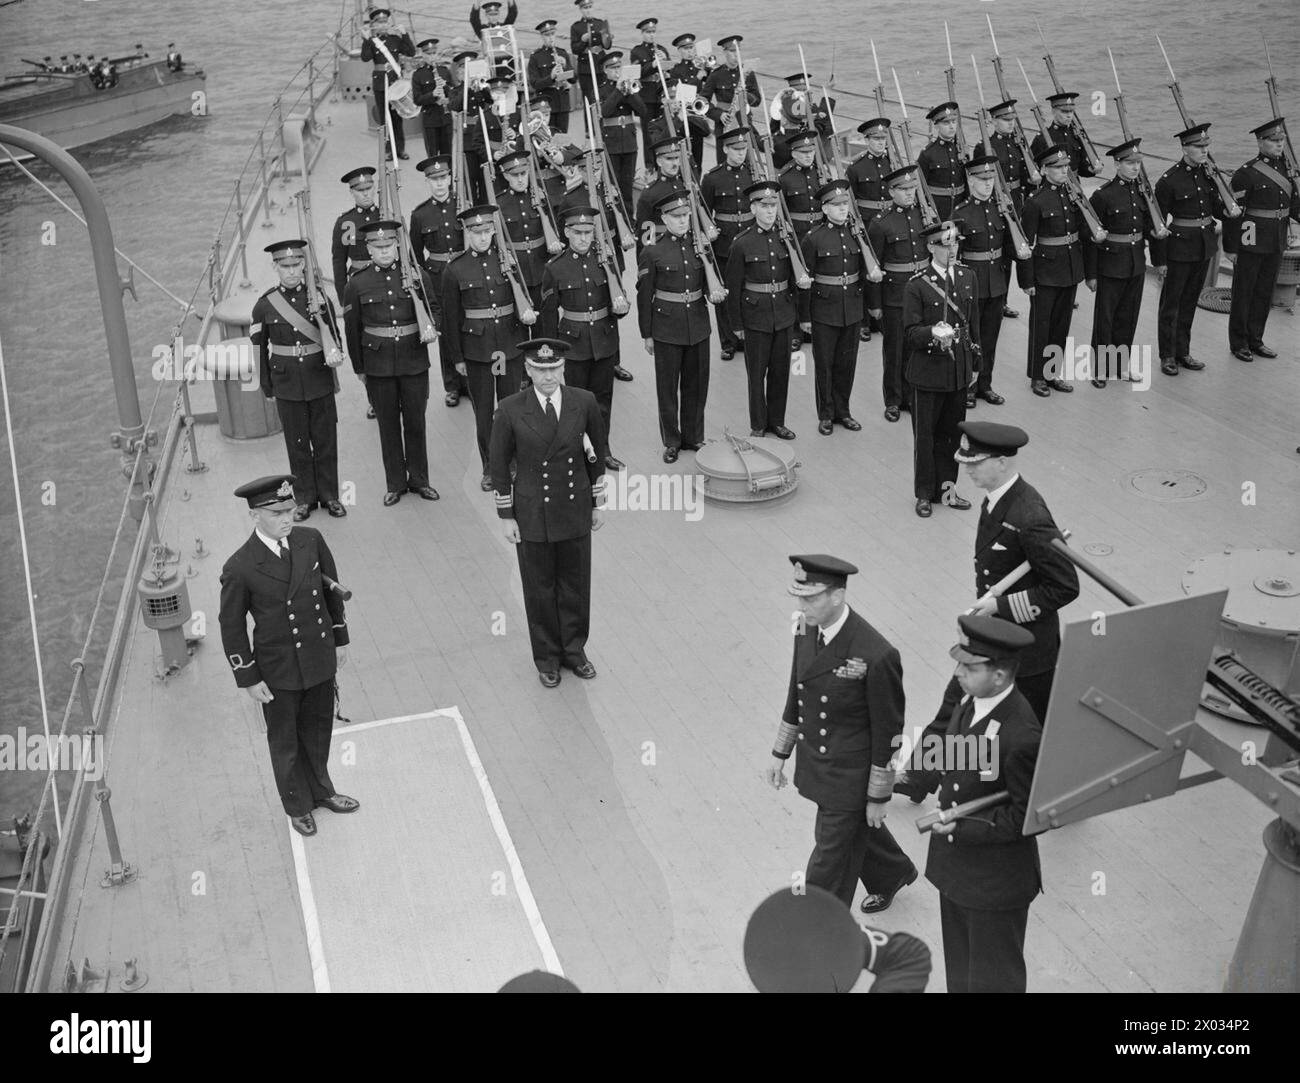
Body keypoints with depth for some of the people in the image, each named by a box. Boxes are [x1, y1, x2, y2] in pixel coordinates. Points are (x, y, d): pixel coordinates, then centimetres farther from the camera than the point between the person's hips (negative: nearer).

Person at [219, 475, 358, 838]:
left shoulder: (310, 540, -9)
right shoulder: (240, 569, -22)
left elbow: (332, 588, 5)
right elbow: (232, 627, -11)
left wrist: (340, 640, 10)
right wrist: (249, 679, -8)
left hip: (321, 659, 4)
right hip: (279, 671, -4)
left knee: (318, 730, 23)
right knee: (285, 742, 16)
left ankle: (320, 790, 47)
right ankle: (298, 806, 39)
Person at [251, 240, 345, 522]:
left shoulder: (318, 296, -3)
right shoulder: (265, 304, -4)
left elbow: (333, 336, 5)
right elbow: (259, 346, 5)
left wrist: (334, 355, -17)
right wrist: (266, 385, 6)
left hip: (320, 380, 0)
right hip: (286, 384, 0)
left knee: (325, 440, 8)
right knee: (297, 443, 9)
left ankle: (330, 495, 22)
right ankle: (305, 497, 22)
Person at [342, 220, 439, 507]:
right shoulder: (357, 284, -3)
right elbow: (352, 329, 3)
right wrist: (359, 368, 4)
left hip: (414, 362, 1)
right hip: (378, 367, 0)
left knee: (416, 421, 10)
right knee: (388, 425, 9)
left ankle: (419, 479, 24)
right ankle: (395, 483, 21)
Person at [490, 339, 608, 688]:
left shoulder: (584, 402, -8)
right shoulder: (510, 410, -13)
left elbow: (597, 452, 5)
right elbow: (500, 465, -4)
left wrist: (597, 503, 7)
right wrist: (507, 516, -3)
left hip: (576, 508, 2)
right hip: (532, 512, -2)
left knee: (575, 583, 14)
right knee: (540, 587, 11)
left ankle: (574, 650, 34)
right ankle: (547, 658, 29)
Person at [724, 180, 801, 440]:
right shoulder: (742, 244, -9)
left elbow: (797, 278, 8)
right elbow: (733, 286, -5)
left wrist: (800, 310, 7)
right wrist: (736, 323, -4)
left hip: (783, 315, 3)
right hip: (755, 316, -3)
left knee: (781, 370, 11)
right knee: (756, 372, 5)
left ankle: (776, 421, 25)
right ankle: (757, 426, 17)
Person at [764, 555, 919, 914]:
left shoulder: (877, 656, -30)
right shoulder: (807, 629, -7)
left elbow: (887, 732, -19)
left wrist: (879, 795, -11)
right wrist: (781, 752, 12)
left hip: (851, 776, -7)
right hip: (814, 762, 7)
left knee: (830, 860, 7)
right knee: (855, 829, 29)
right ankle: (893, 873, 58)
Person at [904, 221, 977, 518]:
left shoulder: (967, 278, 6)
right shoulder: (917, 286, -11)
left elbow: (972, 324, 14)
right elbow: (910, 332, -12)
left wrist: (973, 363, 15)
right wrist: (933, 333, -32)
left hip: (959, 371, 5)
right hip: (928, 373, -5)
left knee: (952, 432, 12)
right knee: (925, 435, 5)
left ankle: (947, 487, 25)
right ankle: (925, 494, 17)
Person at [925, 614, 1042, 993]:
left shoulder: (1021, 737, -31)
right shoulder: (970, 700, -4)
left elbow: (1030, 816, -22)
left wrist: (964, 827, -23)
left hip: (995, 882, -8)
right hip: (955, 867, 8)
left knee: (993, 980, 15)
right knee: (960, 971, 26)